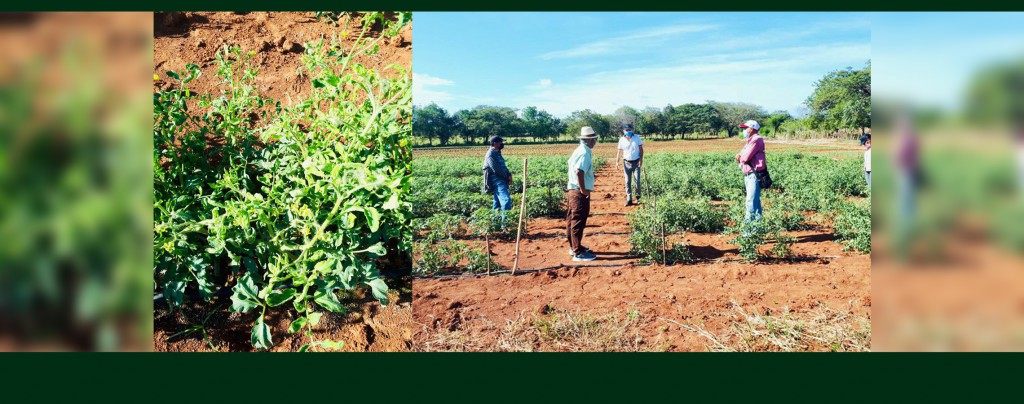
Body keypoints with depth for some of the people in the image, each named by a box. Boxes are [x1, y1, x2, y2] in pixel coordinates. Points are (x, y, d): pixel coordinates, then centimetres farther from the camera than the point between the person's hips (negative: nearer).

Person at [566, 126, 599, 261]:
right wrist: (583, 189, -22)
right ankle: (578, 253, 2)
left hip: (572, 190, 10)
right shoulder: (585, 153, -19)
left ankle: (573, 247, 30)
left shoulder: (578, 150, 10)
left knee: (572, 220, 17)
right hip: (580, 193, -10)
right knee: (578, 222, -4)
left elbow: (571, 164, 20)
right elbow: (579, 172, -31)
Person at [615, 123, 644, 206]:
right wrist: (617, 162, -6)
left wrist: (641, 159, -9)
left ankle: (638, 197, 15)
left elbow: (641, 149, 1)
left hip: (636, 162, -1)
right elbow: (619, 151, 3)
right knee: (628, 182, 2)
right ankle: (629, 199, 6)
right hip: (626, 163, 1)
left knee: (637, 180, -4)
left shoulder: (637, 137, -2)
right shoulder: (622, 140, -1)